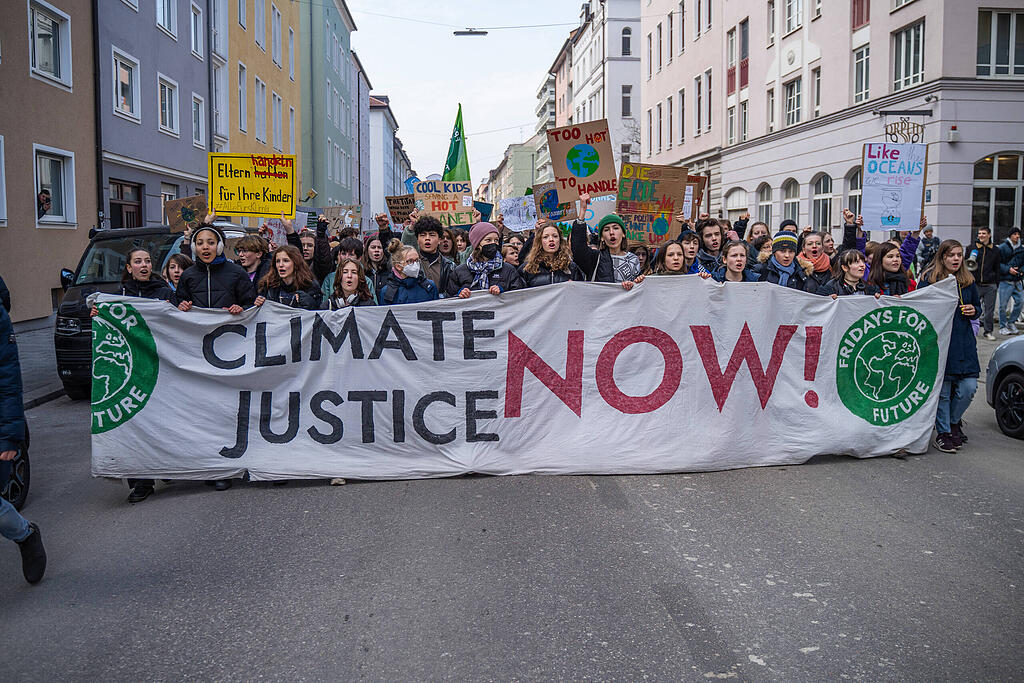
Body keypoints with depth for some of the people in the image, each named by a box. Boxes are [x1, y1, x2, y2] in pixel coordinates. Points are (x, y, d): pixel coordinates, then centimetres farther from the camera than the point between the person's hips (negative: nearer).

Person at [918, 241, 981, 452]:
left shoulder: (968, 281, 12)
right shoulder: (929, 279, -2)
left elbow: (978, 307, 22)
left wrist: (973, 311, 1)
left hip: (964, 342, 4)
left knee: (969, 388, -1)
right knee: (942, 390, -1)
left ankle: (954, 421, 25)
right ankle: (943, 433, 12)